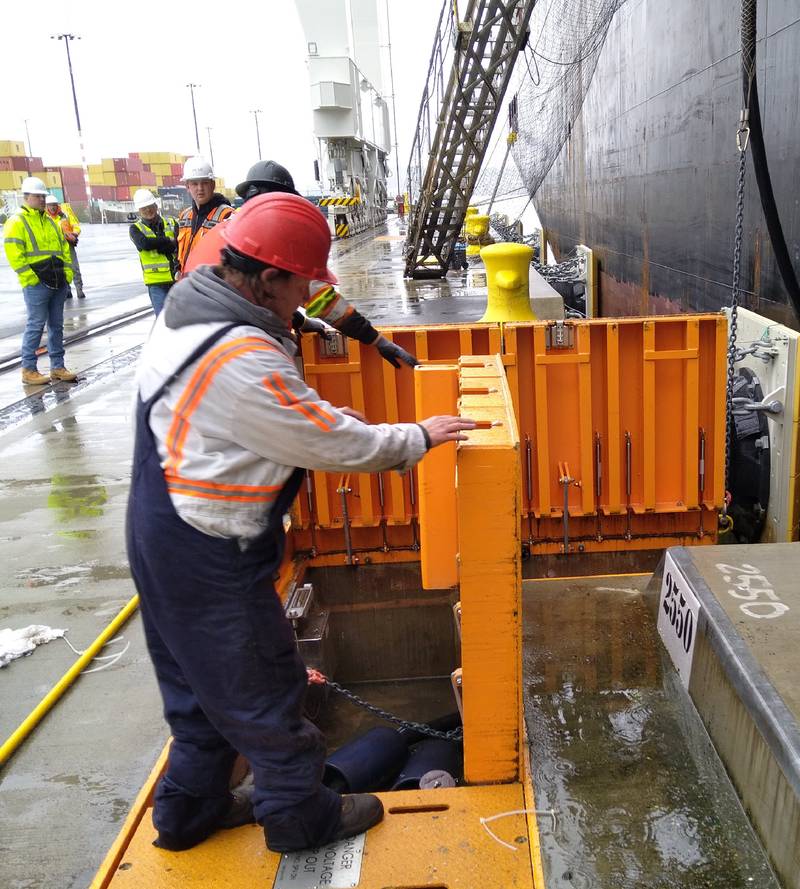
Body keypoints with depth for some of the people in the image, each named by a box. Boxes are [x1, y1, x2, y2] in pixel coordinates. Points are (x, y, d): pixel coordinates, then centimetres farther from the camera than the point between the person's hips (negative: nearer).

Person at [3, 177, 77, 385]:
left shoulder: (50, 222, 20)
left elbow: (64, 247, 23)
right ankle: (28, 370, 2)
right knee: (36, 325, -5)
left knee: (56, 325, 10)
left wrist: (67, 272, 11)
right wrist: (30, 277, -16)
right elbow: (13, 253, -12)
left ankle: (57, 367, 17)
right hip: (37, 284, -7)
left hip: (59, 282, 7)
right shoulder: (17, 221, -4)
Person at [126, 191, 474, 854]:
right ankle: (300, 816, 33)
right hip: (211, 557, -10)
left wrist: (321, 415, 9)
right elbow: (338, 449, -22)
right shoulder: (244, 363, -31)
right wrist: (419, 438, -7)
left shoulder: (191, 303, 1)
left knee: (201, 683, 24)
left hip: (164, 532, 10)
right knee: (261, 689, 11)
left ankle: (189, 811, 43)